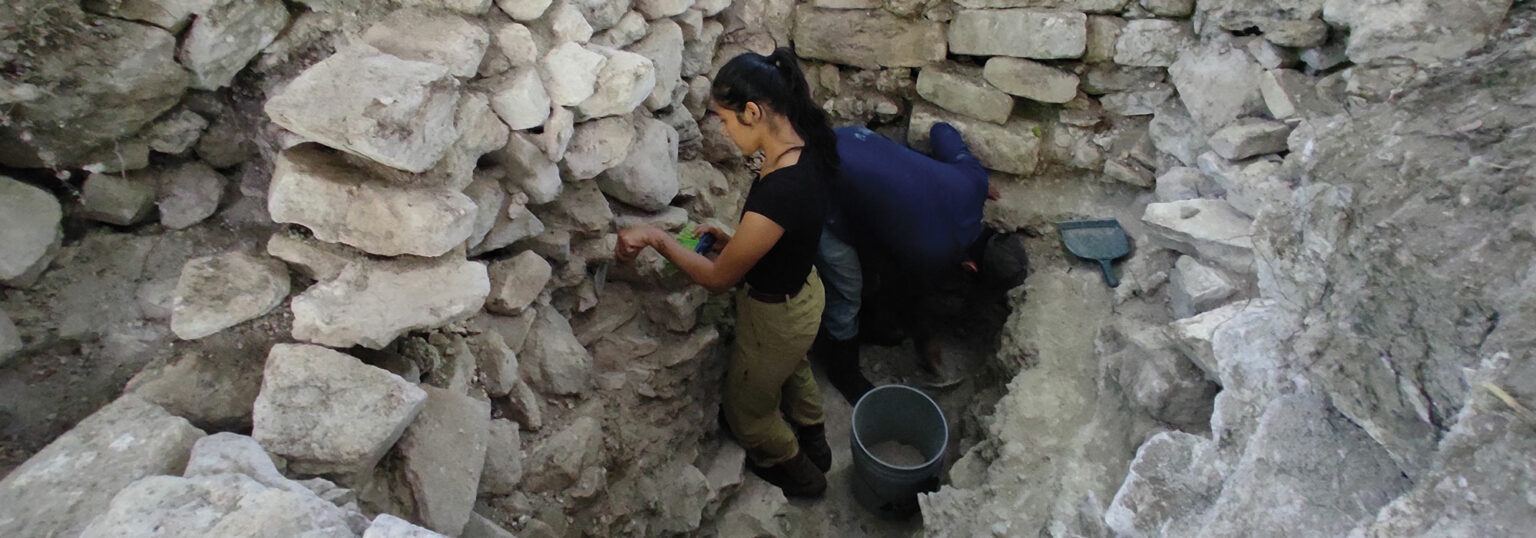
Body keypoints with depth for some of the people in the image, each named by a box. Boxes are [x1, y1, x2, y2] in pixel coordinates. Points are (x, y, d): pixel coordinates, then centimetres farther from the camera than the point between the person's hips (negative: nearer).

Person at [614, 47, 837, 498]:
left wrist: (655, 237, -17)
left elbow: (719, 278, -27)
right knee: (793, 371, 36)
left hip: (776, 317, -8)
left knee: (747, 410, 22)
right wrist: (735, 241, -4)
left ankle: (800, 475, 50)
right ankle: (814, 441, 65)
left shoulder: (778, 191, -40)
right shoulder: (804, 146, -12)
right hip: (803, 291, 8)